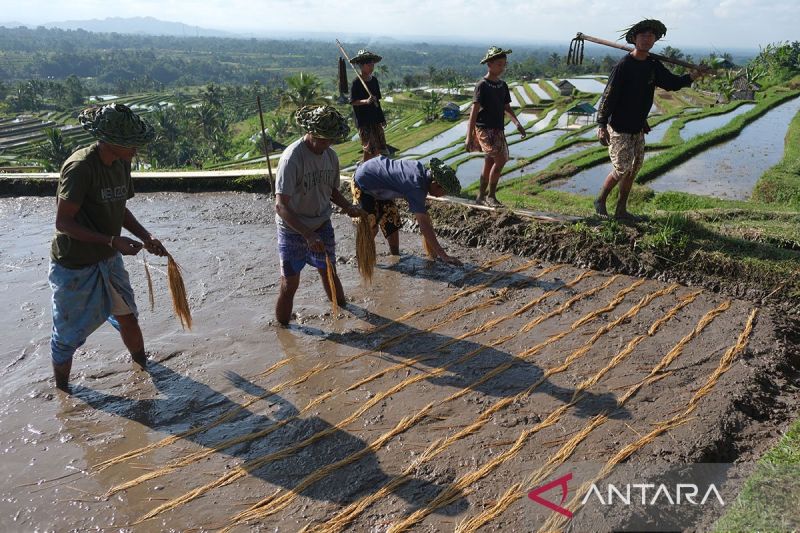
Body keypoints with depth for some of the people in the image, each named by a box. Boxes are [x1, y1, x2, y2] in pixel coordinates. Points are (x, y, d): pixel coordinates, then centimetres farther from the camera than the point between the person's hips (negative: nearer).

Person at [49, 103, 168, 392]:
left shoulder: (121, 163, -1)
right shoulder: (80, 167, -25)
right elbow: (63, 222, -24)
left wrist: (145, 236, -5)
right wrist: (113, 241, -29)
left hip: (108, 260, 7)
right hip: (75, 267, -7)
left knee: (127, 316, 20)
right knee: (68, 334, 11)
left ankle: (143, 364, 42)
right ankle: (61, 390, 32)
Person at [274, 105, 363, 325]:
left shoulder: (331, 156, -4)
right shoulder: (292, 158, -25)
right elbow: (280, 206, -29)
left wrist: (348, 207, -6)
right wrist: (308, 235, -36)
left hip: (322, 226, 5)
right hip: (293, 230, -5)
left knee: (328, 272, 21)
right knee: (290, 283, 3)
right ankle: (282, 329, 22)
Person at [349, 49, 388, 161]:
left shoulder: (374, 80, 9)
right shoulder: (356, 82, -11)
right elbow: (352, 102, -14)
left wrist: (382, 118, 18)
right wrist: (366, 101, -30)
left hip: (376, 119, 7)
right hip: (363, 120, -7)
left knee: (380, 147, 7)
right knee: (370, 149, -7)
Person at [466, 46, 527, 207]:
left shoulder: (503, 85, 11)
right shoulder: (482, 85, -10)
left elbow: (507, 108, 18)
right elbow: (474, 111, -13)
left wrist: (517, 123, 0)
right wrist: (469, 136, -18)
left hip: (498, 129, 7)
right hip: (484, 129, -7)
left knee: (489, 164, 11)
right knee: (500, 160, -19)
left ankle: (481, 197, 22)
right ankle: (491, 195, -8)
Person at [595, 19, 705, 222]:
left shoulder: (653, 65, 7)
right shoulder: (624, 65, -15)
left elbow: (672, 83, 16)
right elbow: (609, 95, -18)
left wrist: (693, 75, 0)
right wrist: (601, 125, -23)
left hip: (638, 128, 8)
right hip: (619, 128, -8)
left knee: (634, 169, 10)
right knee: (621, 169, -8)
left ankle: (621, 210, 20)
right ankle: (600, 201, 15)